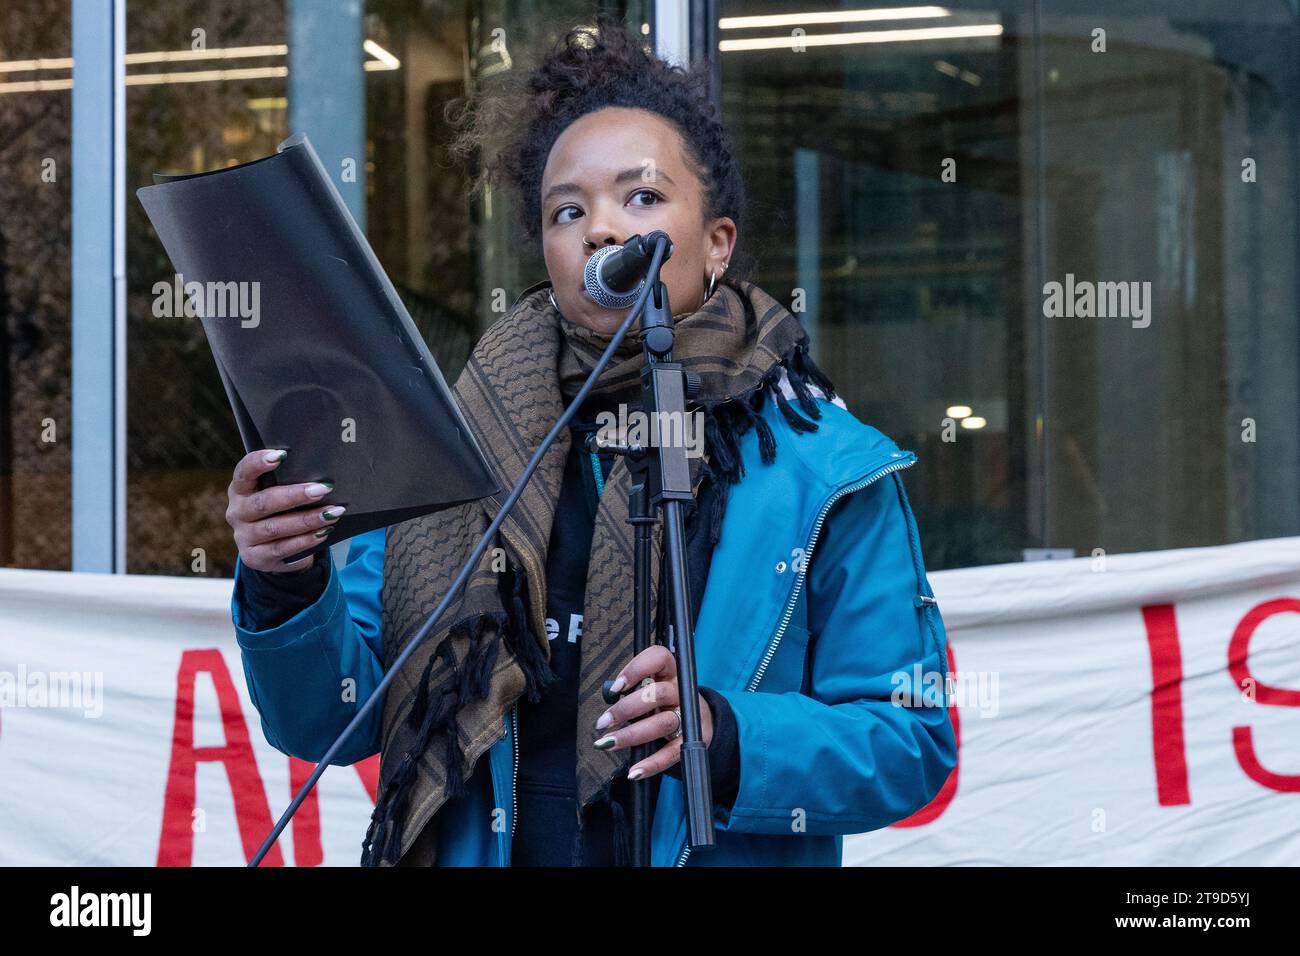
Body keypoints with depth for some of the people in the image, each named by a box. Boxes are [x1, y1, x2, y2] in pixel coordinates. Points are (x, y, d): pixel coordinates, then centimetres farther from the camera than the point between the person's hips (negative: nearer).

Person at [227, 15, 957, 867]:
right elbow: (332, 721, 7)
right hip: (477, 849, 2)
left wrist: (724, 734, -15)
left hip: (723, 854, -1)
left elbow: (911, 744, 0)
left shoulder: (823, 470, 2)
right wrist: (286, 591, -11)